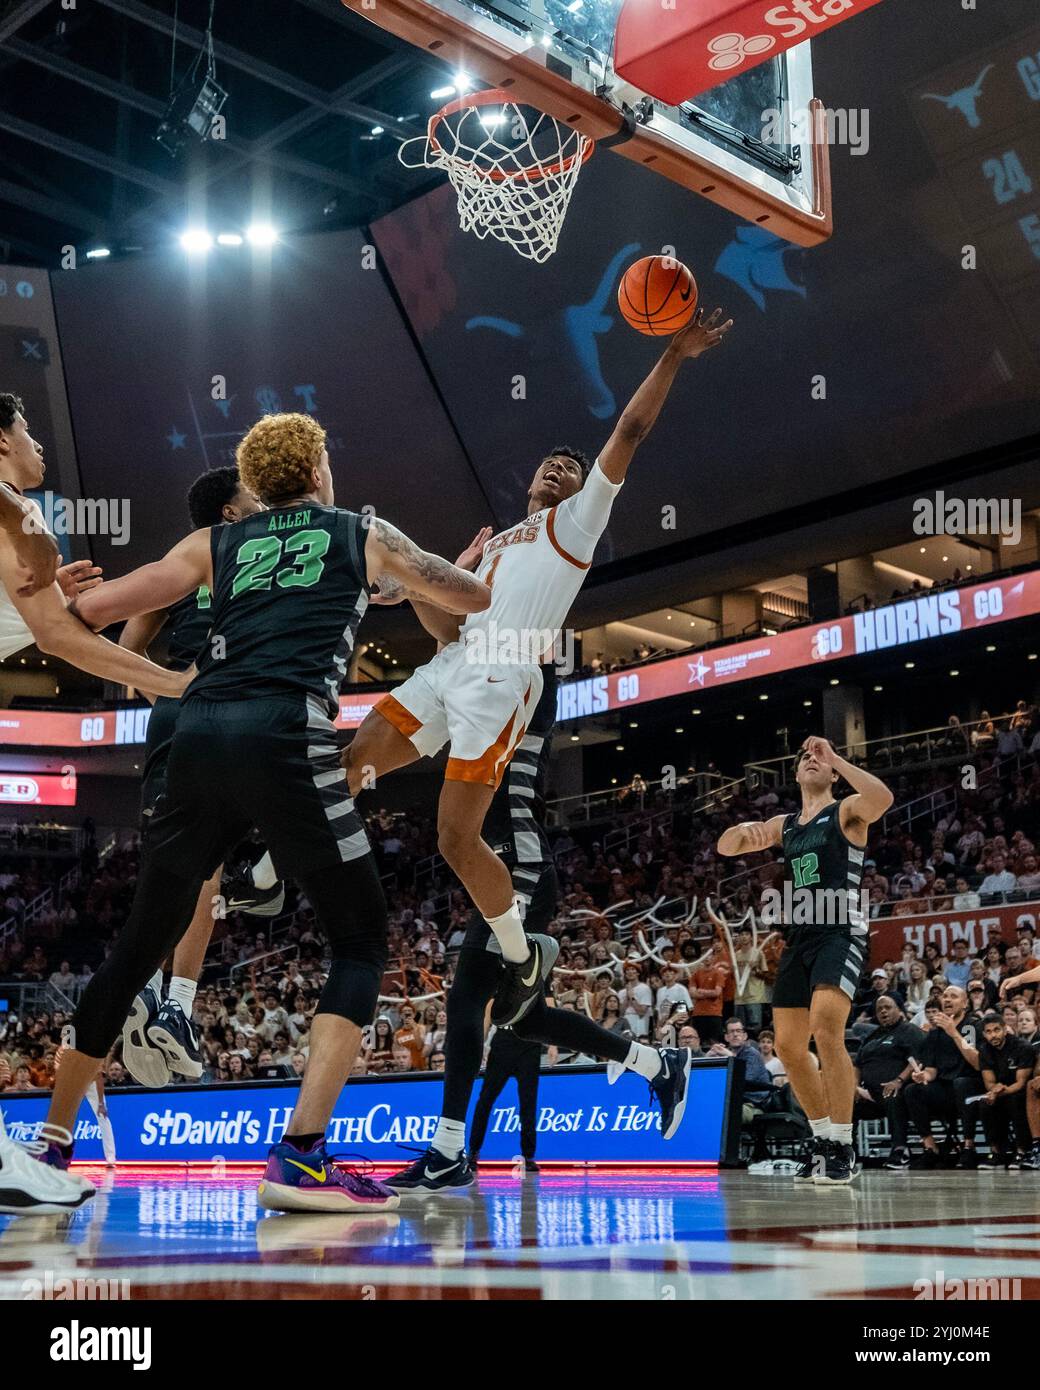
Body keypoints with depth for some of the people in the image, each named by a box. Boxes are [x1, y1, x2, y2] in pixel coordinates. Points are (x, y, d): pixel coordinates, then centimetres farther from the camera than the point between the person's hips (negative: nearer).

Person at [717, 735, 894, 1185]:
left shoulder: (847, 811, 1)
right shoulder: (785, 825, 19)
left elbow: (882, 798, -22)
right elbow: (724, 847, 17)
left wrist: (836, 757, -17)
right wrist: (744, 831, -6)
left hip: (841, 934, -7)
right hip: (799, 937, 7)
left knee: (826, 1026, -26)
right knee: (788, 1046, 7)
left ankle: (842, 1147, -18)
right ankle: (822, 1138, 24)